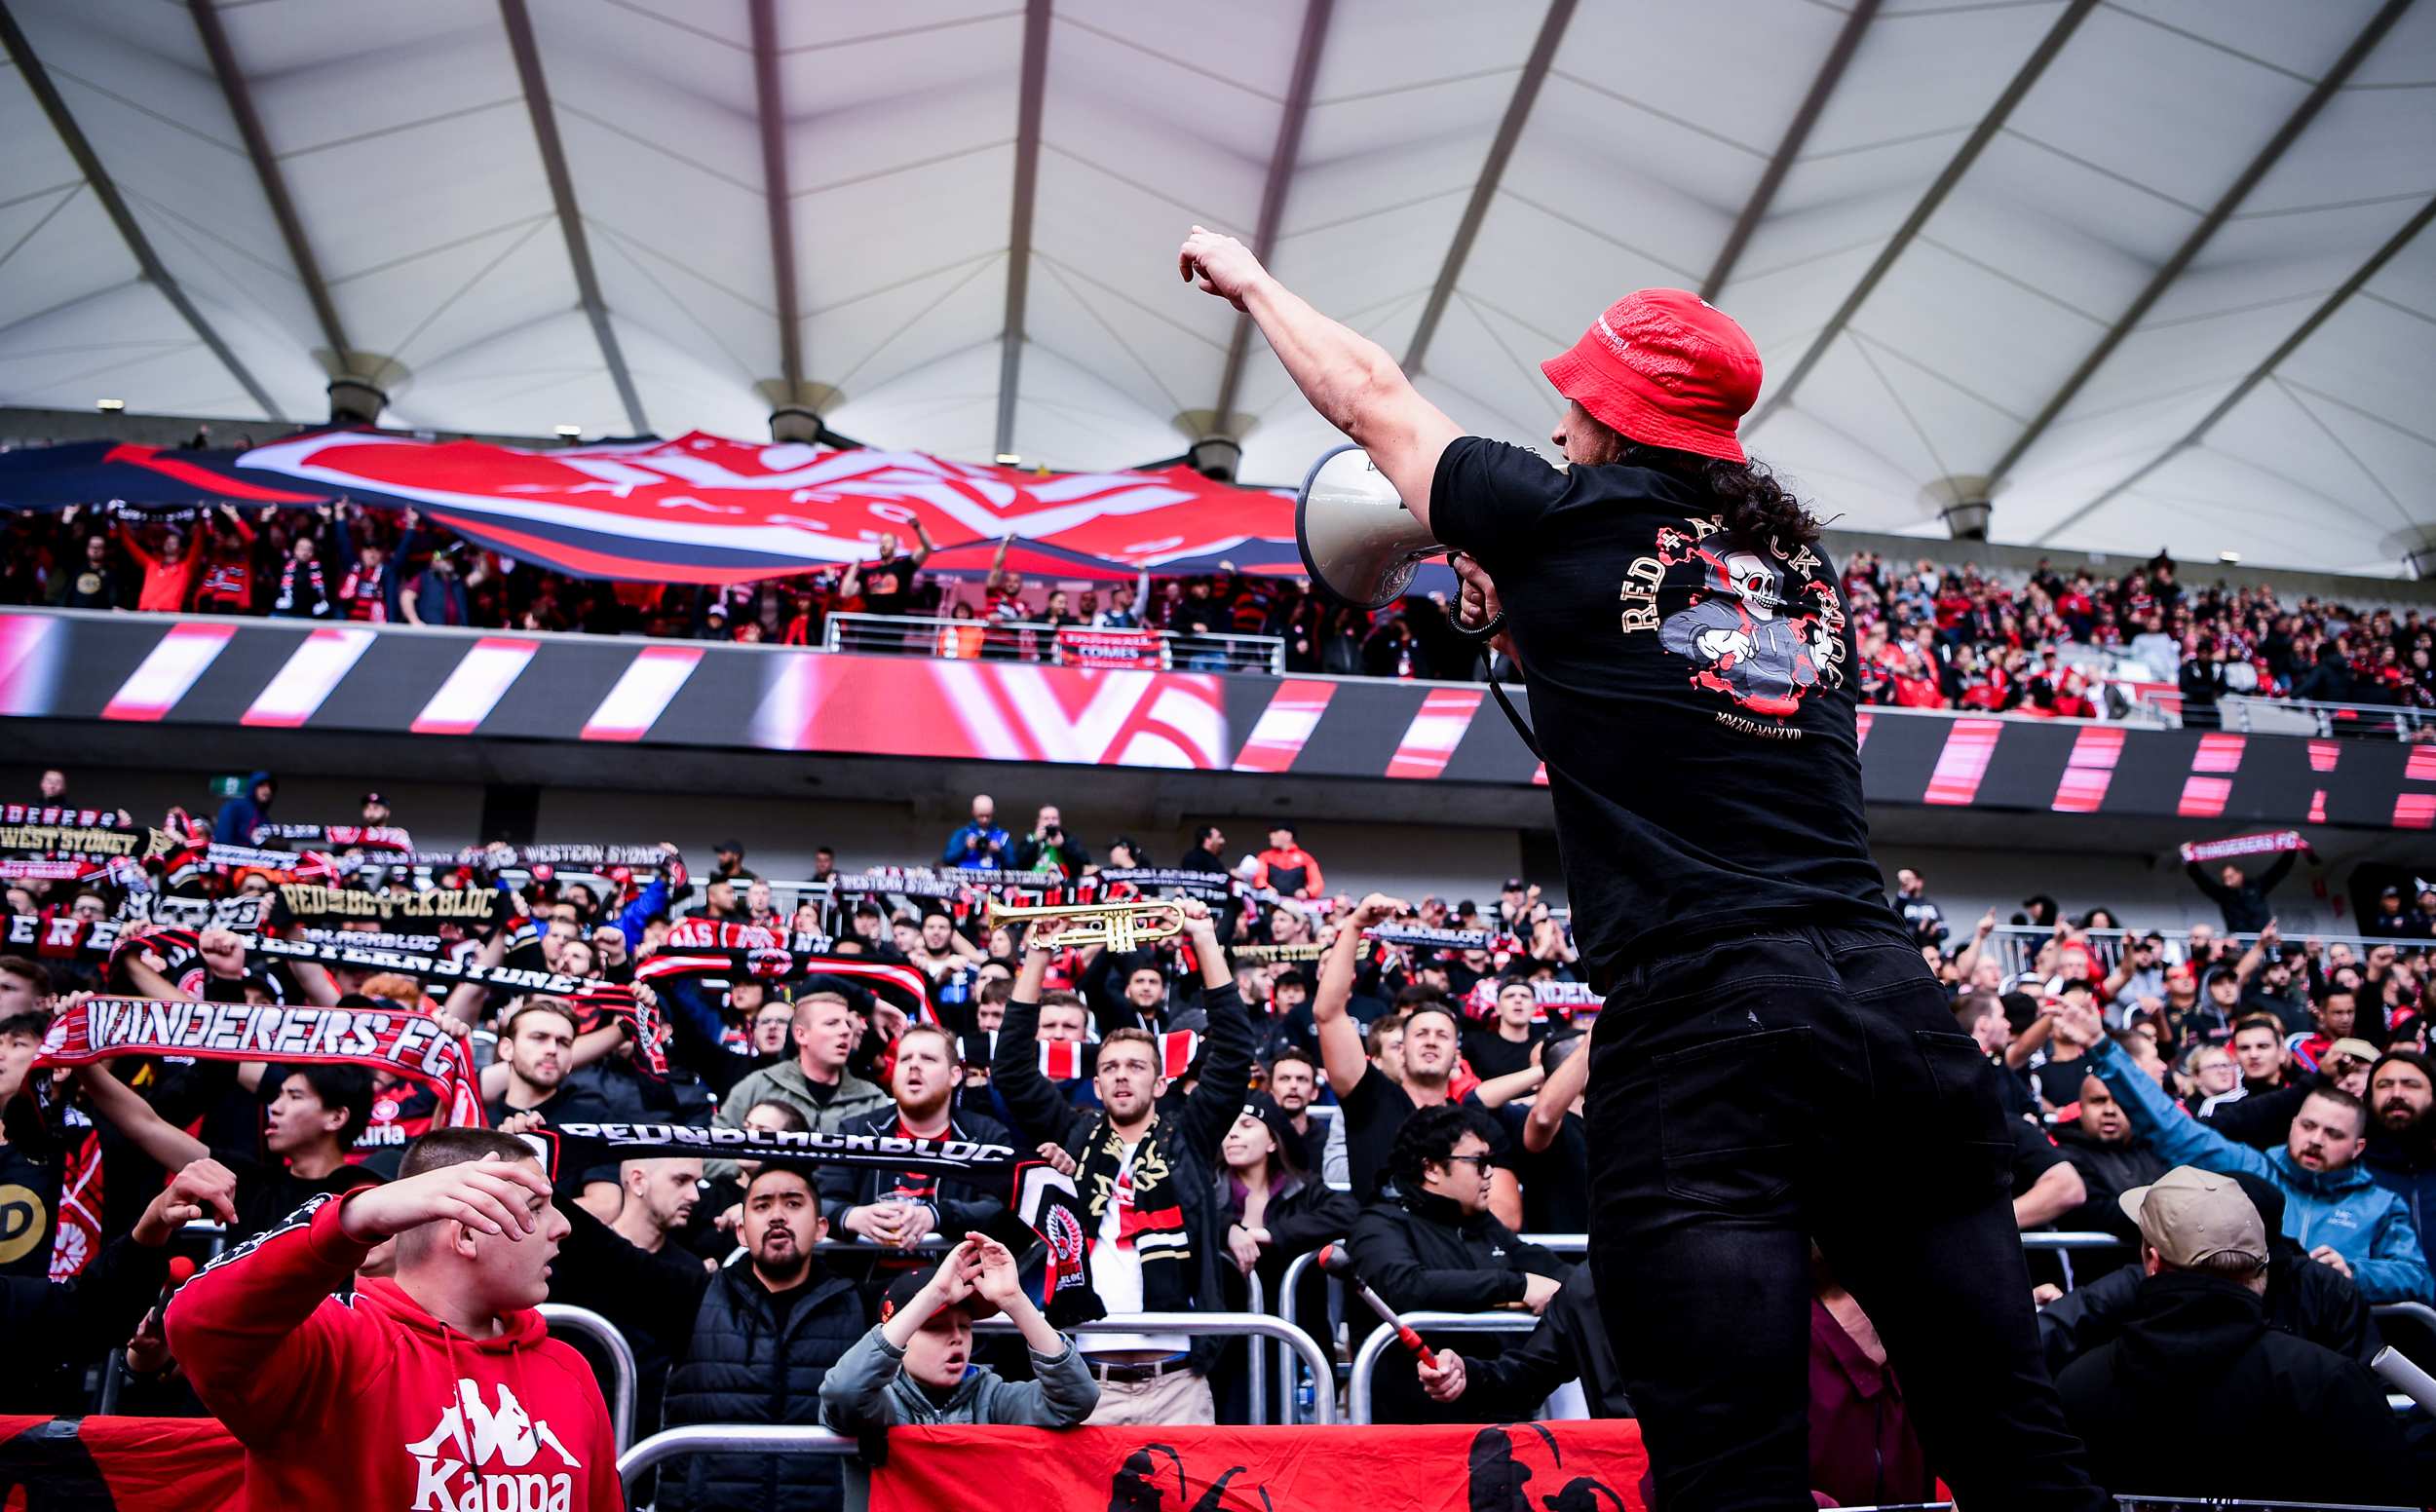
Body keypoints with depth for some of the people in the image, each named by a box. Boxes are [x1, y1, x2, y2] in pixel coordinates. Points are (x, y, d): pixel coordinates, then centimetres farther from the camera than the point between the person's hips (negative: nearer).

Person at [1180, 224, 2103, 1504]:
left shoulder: (1566, 523, 5)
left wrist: (1248, 278, 36)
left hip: (1697, 1018, -6)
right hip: (1895, 1005, 6)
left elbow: (1366, 398, 20)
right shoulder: (1799, 564, 20)